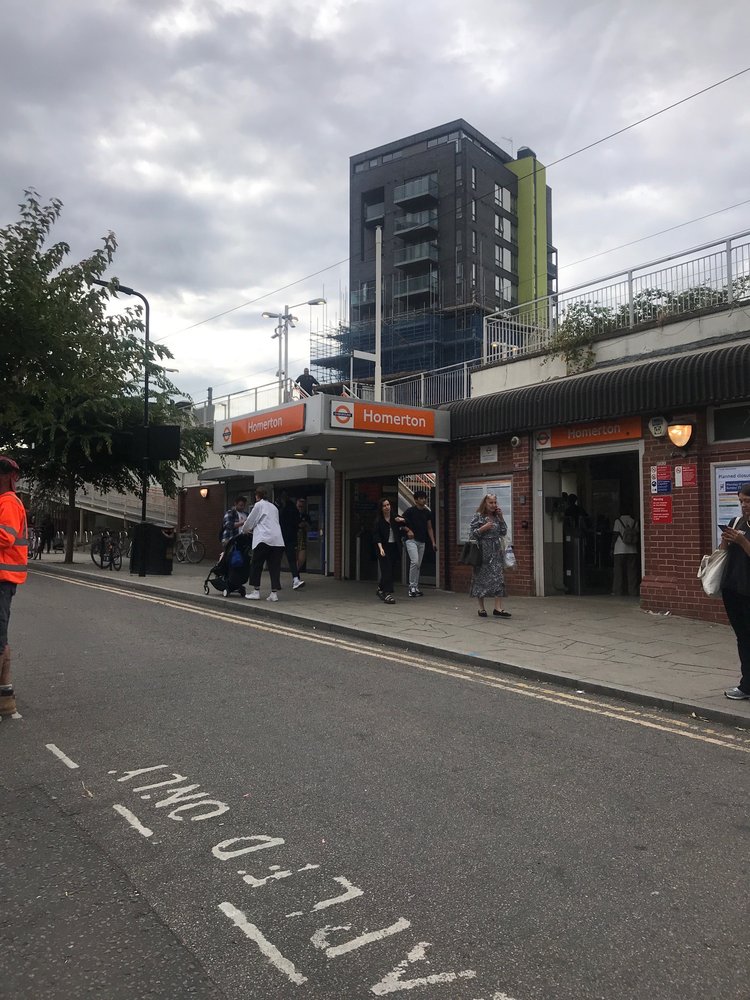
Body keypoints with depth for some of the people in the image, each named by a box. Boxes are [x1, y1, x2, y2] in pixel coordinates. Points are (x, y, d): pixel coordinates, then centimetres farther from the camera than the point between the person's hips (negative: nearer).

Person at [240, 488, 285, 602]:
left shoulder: (259, 505, 4)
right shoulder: (274, 507, 23)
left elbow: (250, 521, 7)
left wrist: (243, 531, 27)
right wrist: (251, 529, 34)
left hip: (264, 539, -6)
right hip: (278, 540, 6)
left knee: (256, 565, 6)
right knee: (274, 567, 4)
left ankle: (256, 591, 7)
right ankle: (274, 592, 1)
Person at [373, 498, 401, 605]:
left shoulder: (395, 519, 7)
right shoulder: (378, 521, -3)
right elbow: (377, 536, -10)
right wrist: (380, 548, -21)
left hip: (395, 548, 4)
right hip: (384, 548, -4)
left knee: (392, 572, 8)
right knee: (387, 571, -9)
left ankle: (381, 589, 28)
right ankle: (388, 594, -8)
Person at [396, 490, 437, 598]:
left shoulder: (427, 512, 10)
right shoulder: (410, 511, -6)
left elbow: (429, 528, 15)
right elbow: (400, 522, 0)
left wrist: (433, 542, 9)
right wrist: (408, 530, -15)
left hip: (422, 541, 6)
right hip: (411, 540, -6)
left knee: (418, 565, 8)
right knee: (414, 562, -18)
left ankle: (416, 588, 16)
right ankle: (412, 587, -8)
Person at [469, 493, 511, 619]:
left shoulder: (497, 517, 11)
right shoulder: (478, 516, -3)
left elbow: (504, 532, 9)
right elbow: (471, 534, -6)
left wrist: (501, 518, 1)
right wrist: (484, 528, -17)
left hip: (496, 552, 4)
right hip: (482, 552, -4)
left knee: (499, 578, -5)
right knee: (481, 579, 2)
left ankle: (498, 608, -6)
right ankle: (481, 608, 13)